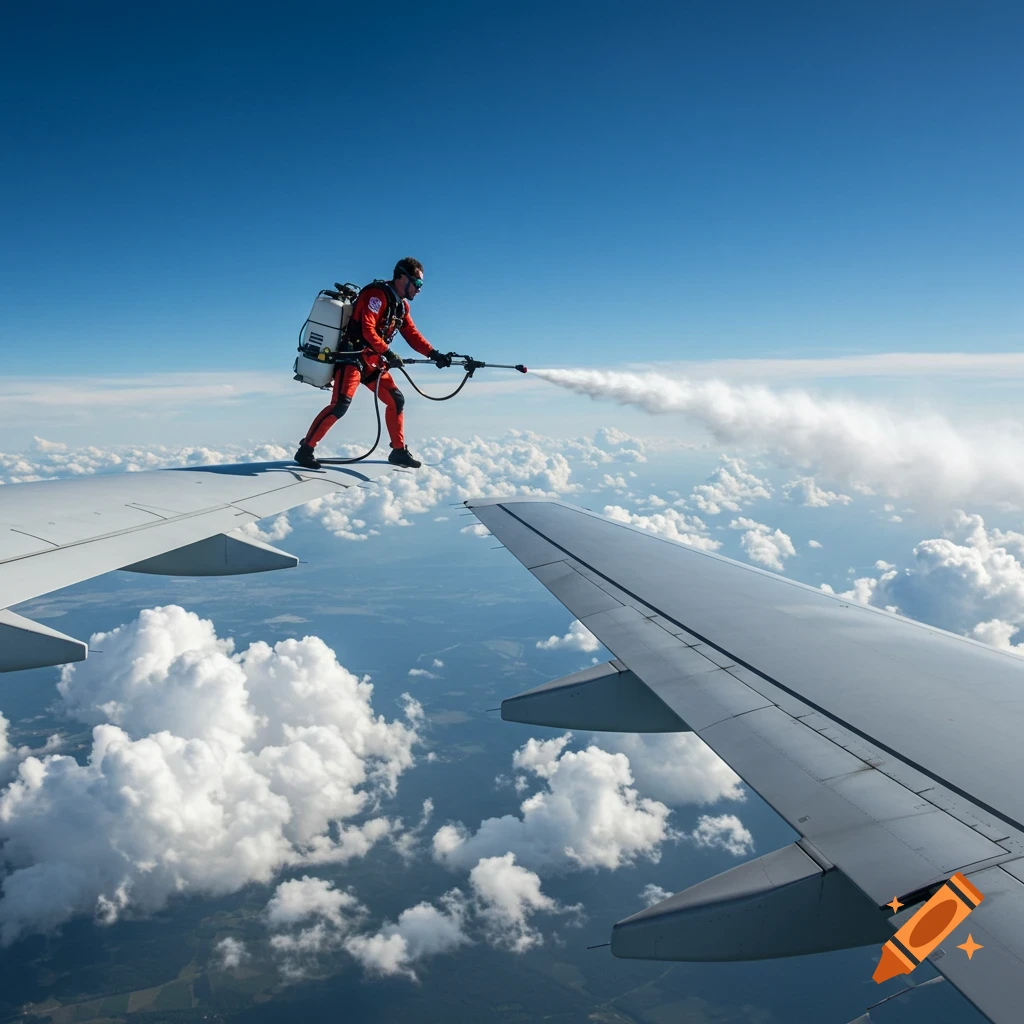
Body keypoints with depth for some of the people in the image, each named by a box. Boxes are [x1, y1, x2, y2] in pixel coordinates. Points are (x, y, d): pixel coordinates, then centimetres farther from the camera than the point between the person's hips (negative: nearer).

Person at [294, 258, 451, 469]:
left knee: (396, 400, 7)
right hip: (352, 357, -9)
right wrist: (388, 353, -28)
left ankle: (399, 451, 18)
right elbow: (368, 329, -24)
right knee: (341, 404, -20)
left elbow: (412, 335, 13)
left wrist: (435, 354, 2)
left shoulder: (402, 305, 12)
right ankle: (306, 450, -13)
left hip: (372, 361, 9)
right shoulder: (378, 294, -16)